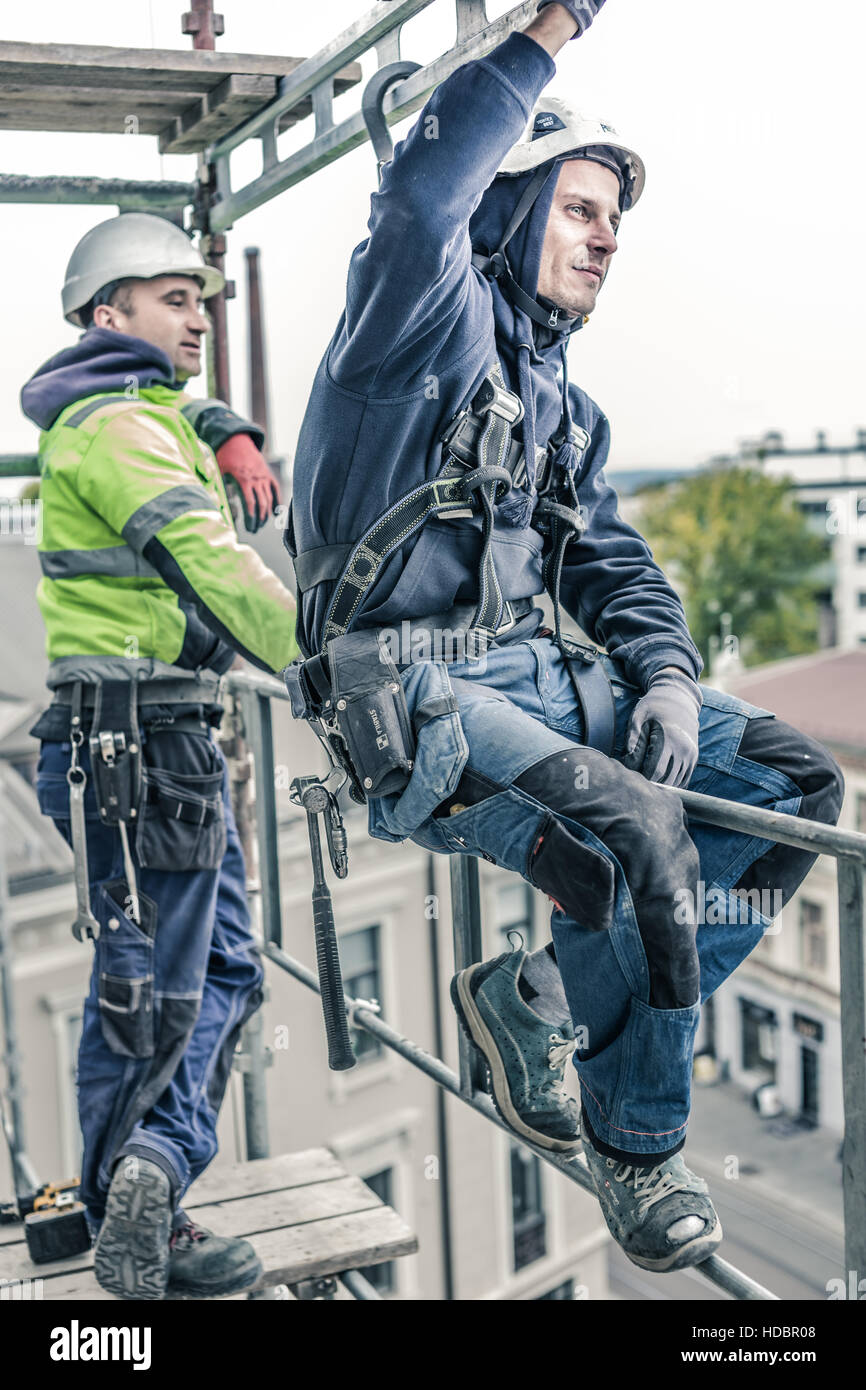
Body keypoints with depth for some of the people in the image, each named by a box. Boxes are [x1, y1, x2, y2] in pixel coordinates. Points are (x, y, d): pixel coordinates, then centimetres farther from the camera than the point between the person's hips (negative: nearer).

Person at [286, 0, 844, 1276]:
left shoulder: (558, 401, 22)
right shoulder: (428, 318, -1)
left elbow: (612, 563, 17)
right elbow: (418, 202, -24)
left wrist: (667, 676, -2)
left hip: (539, 677, 8)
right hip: (413, 696, -8)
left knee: (798, 785, -3)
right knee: (649, 834, -28)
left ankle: (538, 995, 0)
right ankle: (634, 1145, -4)